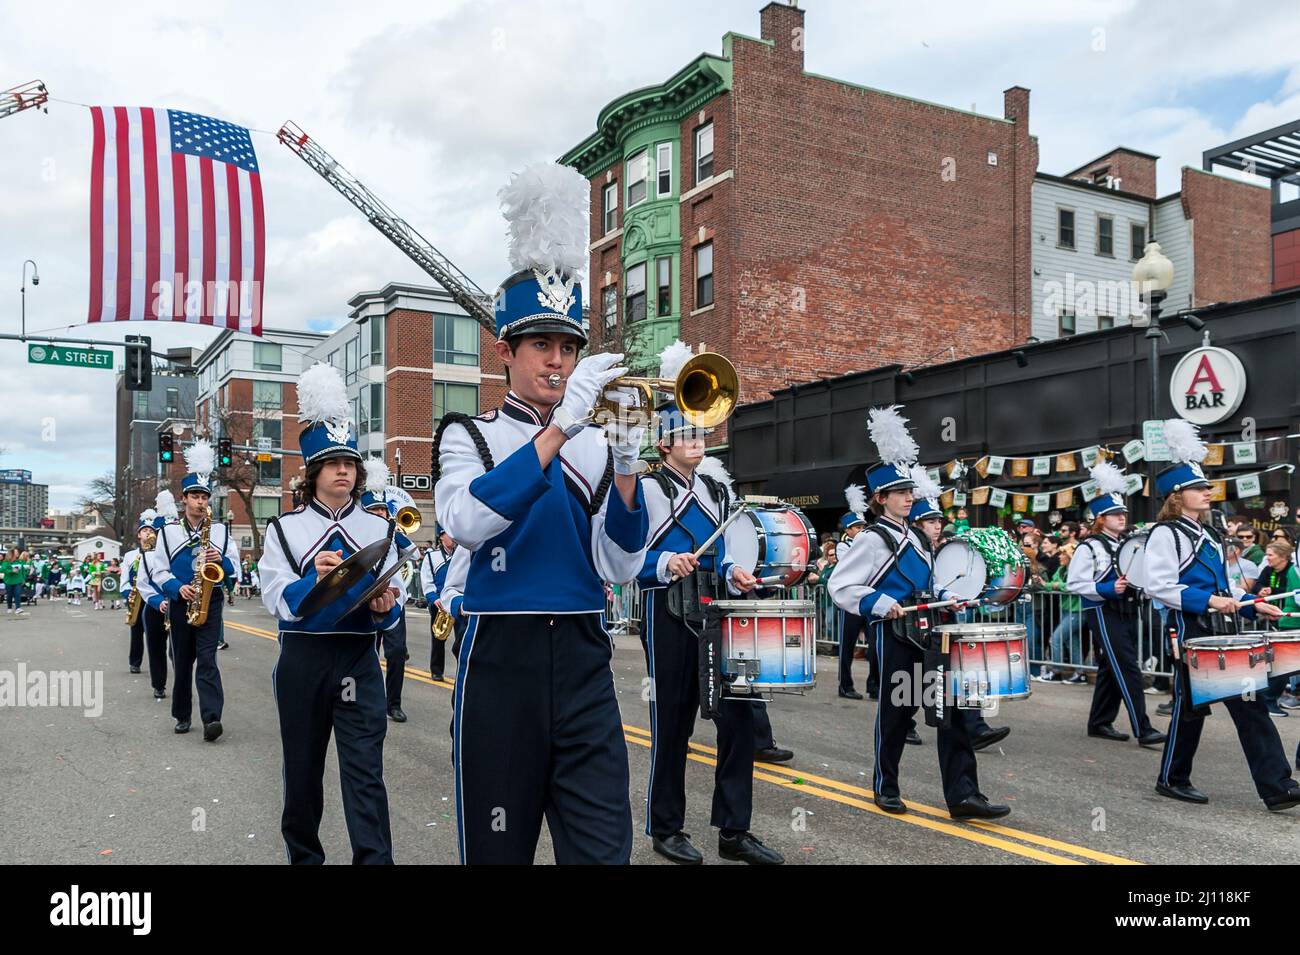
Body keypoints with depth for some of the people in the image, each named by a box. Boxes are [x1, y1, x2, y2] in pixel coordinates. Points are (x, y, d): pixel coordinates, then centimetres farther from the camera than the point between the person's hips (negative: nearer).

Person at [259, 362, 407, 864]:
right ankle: (303, 854, 32)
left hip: (359, 659, 0)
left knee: (365, 770, -6)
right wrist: (315, 580, -28)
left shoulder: (379, 529, 5)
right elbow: (276, 599, -9)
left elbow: (392, 605, 4)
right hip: (302, 658, 1)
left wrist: (386, 607, -20)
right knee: (303, 767, 14)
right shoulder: (284, 528, 2)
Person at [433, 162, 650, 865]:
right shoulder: (470, 435, 3)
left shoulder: (596, 443, 9)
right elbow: (468, 523, -20)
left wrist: (626, 468, -15)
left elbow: (619, 568, -1)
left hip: (584, 663, 2)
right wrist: (559, 425, -24)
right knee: (498, 849, 9)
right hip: (501, 660, -2)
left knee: (604, 848, 2)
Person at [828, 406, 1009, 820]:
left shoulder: (915, 539, 15)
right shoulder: (874, 540, -8)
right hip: (895, 635, -7)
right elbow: (840, 586, -14)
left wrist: (943, 598, 8)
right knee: (897, 709, 4)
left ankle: (963, 793, 1)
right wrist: (881, 604, -23)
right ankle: (886, 787, 22)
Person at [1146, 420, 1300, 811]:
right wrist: (1207, 601, -23)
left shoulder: (1209, 535, 18)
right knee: (1191, 705, 2)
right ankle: (1172, 779, 19)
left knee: (1249, 704, 2)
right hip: (1192, 634, -8)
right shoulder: (1165, 534, -10)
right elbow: (1159, 586, -19)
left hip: (1223, 632, 8)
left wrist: (1251, 606, 11)